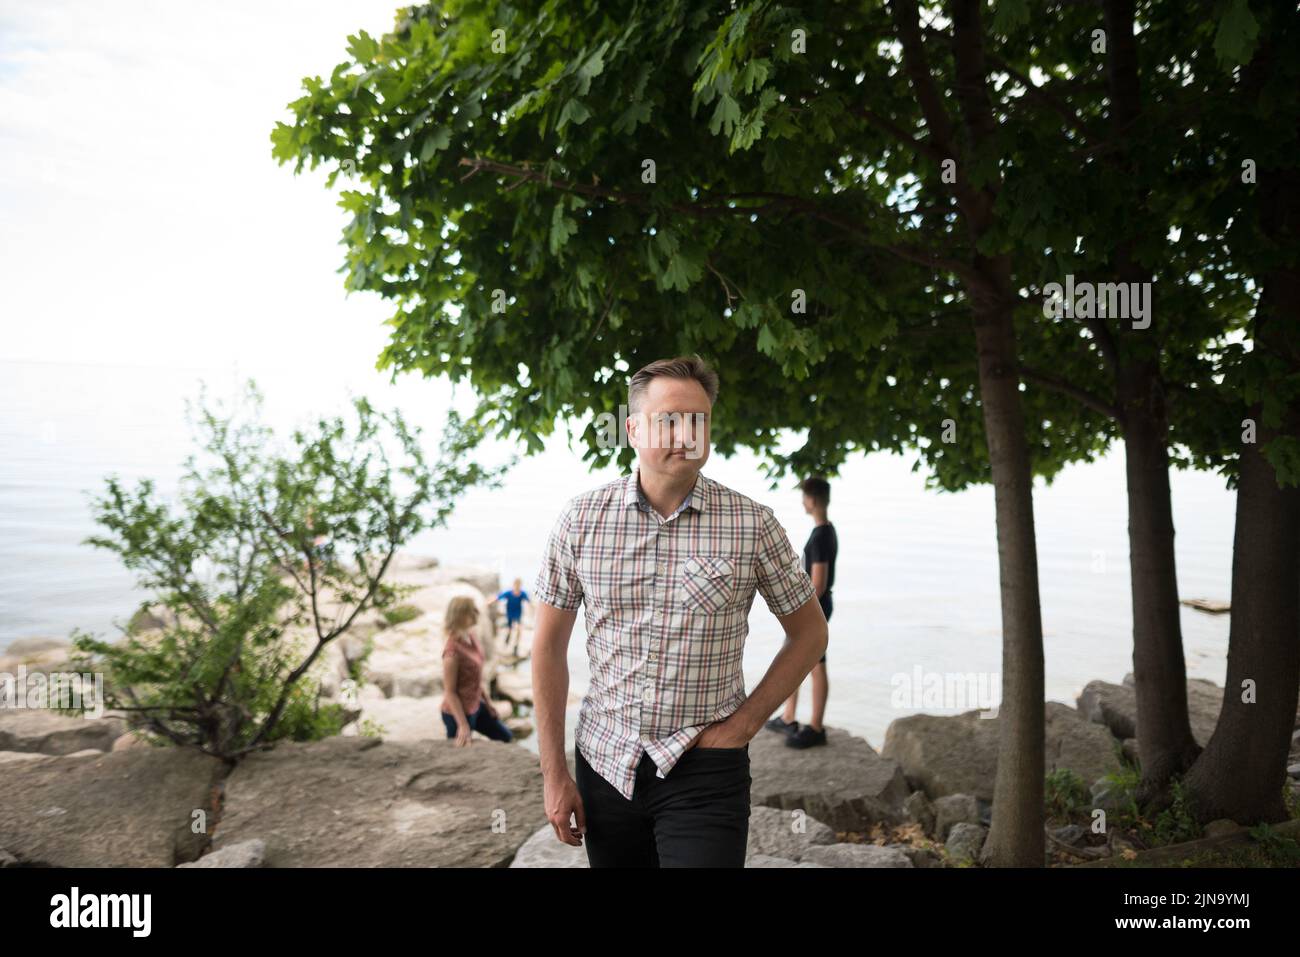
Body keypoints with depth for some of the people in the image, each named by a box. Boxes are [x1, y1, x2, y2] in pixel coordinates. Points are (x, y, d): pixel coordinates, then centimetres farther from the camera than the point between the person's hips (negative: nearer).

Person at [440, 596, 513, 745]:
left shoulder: (472, 636, -3)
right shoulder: (453, 649, -28)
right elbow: (449, 691, -23)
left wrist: (488, 702, 16)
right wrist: (463, 725, -23)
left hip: (476, 705, 9)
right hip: (458, 712, -9)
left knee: (506, 739, 19)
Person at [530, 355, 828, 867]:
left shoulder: (753, 524, -8)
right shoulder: (581, 518, -4)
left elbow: (809, 633, 4)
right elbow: (549, 645, 1)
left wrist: (743, 724, -4)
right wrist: (553, 773, 0)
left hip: (704, 770, -2)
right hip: (605, 762, 2)